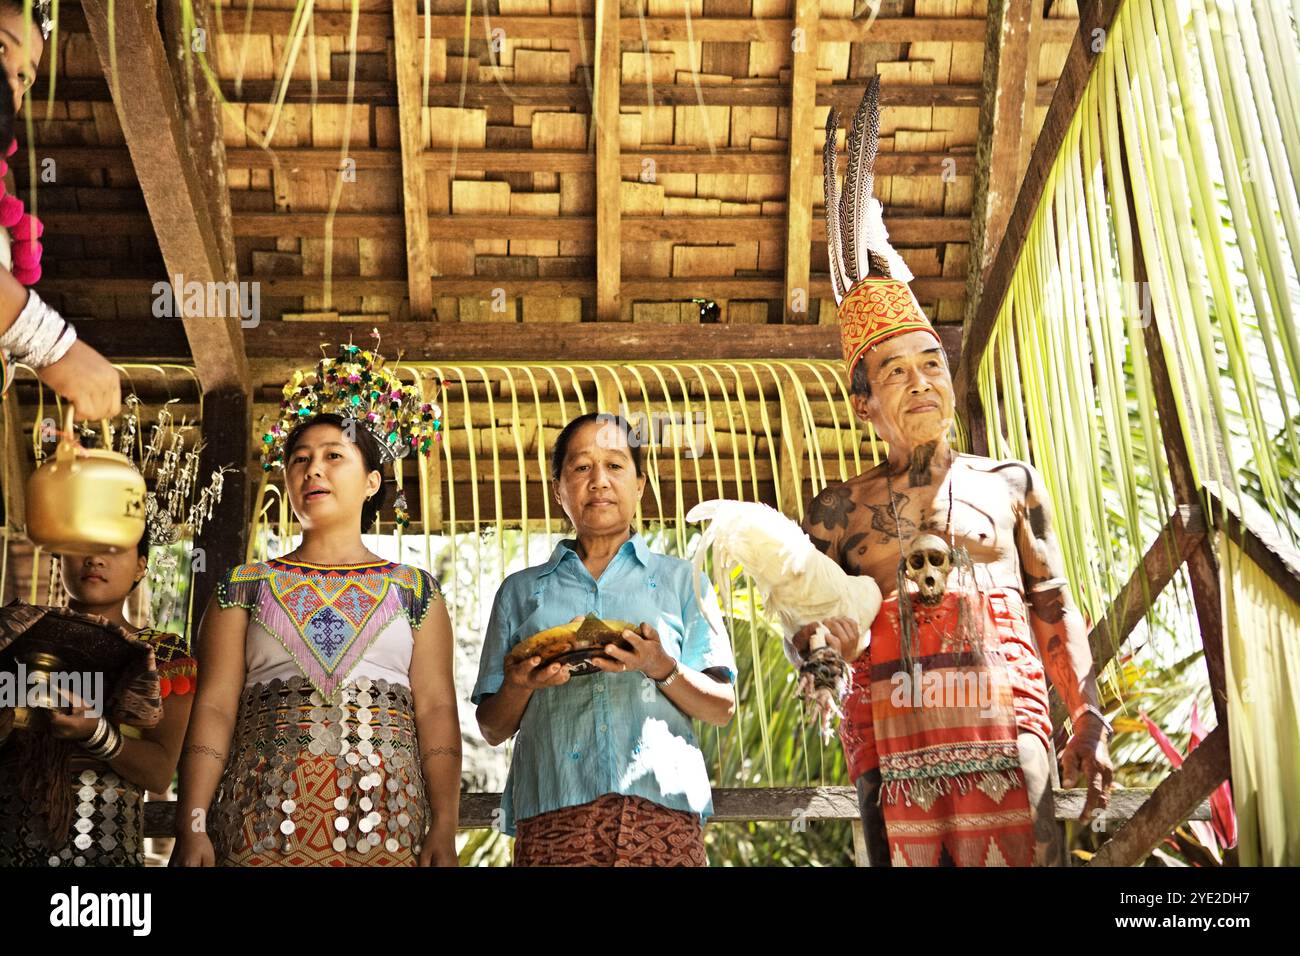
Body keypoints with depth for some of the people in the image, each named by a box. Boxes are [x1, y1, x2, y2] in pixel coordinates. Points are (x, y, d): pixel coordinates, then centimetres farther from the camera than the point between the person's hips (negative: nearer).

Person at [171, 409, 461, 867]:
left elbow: (436, 709, 2)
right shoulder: (246, 587, 10)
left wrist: (445, 827, -8)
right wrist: (191, 825, -7)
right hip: (266, 815, 0)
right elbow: (215, 707, 3)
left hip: (387, 816, 0)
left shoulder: (413, 589, 10)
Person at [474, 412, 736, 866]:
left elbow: (722, 708, 9)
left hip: (661, 804, 0)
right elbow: (493, 729, 16)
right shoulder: (520, 591, 17)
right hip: (552, 811, 1)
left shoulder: (682, 581, 15)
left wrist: (663, 669, -9)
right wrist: (519, 685, -5)